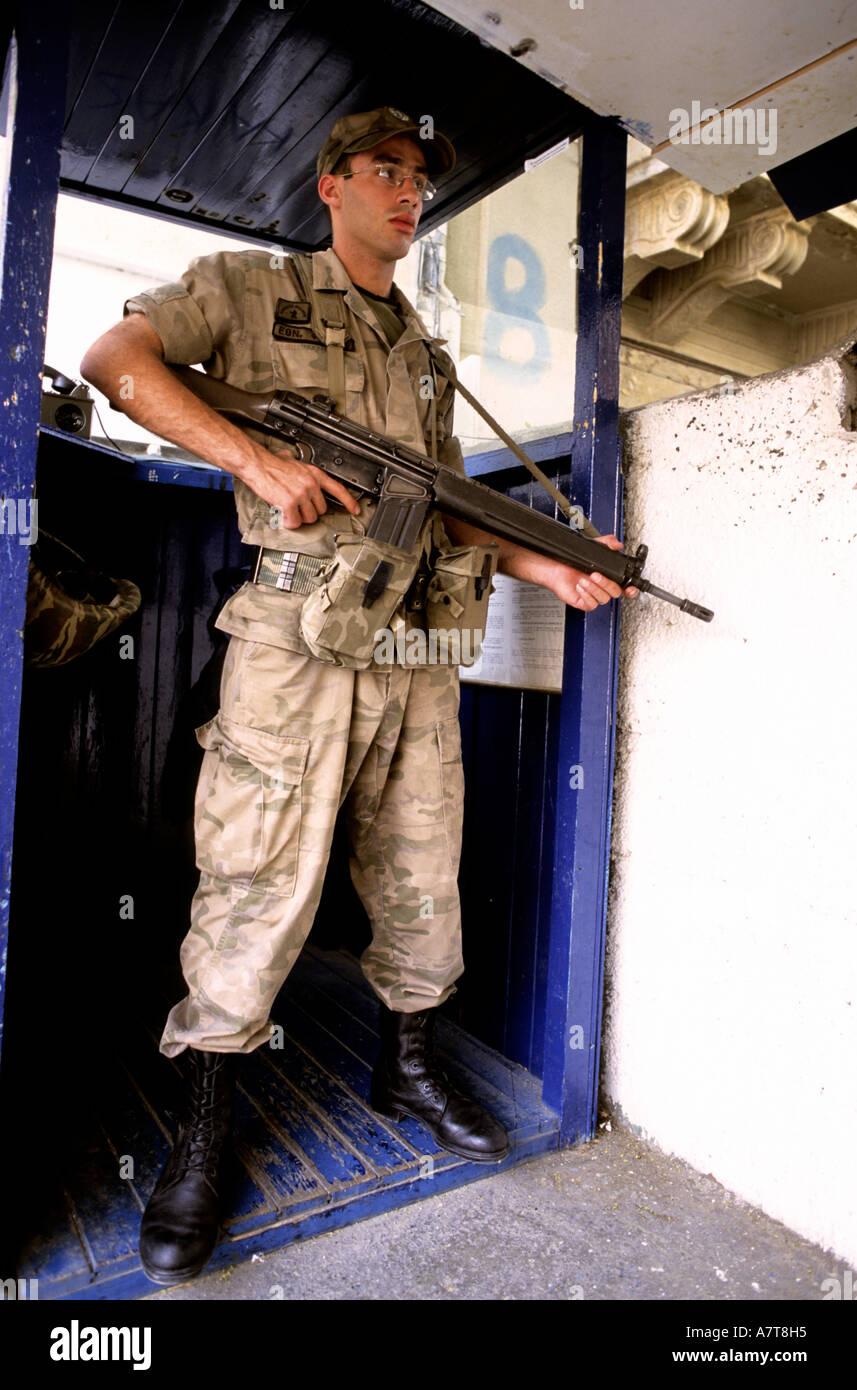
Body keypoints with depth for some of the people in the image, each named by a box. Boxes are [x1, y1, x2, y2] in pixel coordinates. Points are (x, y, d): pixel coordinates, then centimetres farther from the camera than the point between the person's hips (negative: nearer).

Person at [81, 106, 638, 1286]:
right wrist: (258, 458, -13)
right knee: (263, 887, -3)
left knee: (421, 877, 11)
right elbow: (116, 359, -1)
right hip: (298, 632, -5)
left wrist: (551, 569, 4)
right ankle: (206, 1125, 18)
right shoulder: (252, 287, 11)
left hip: (418, 644, 6)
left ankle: (406, 1067, 33)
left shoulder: (429, 352, 25)